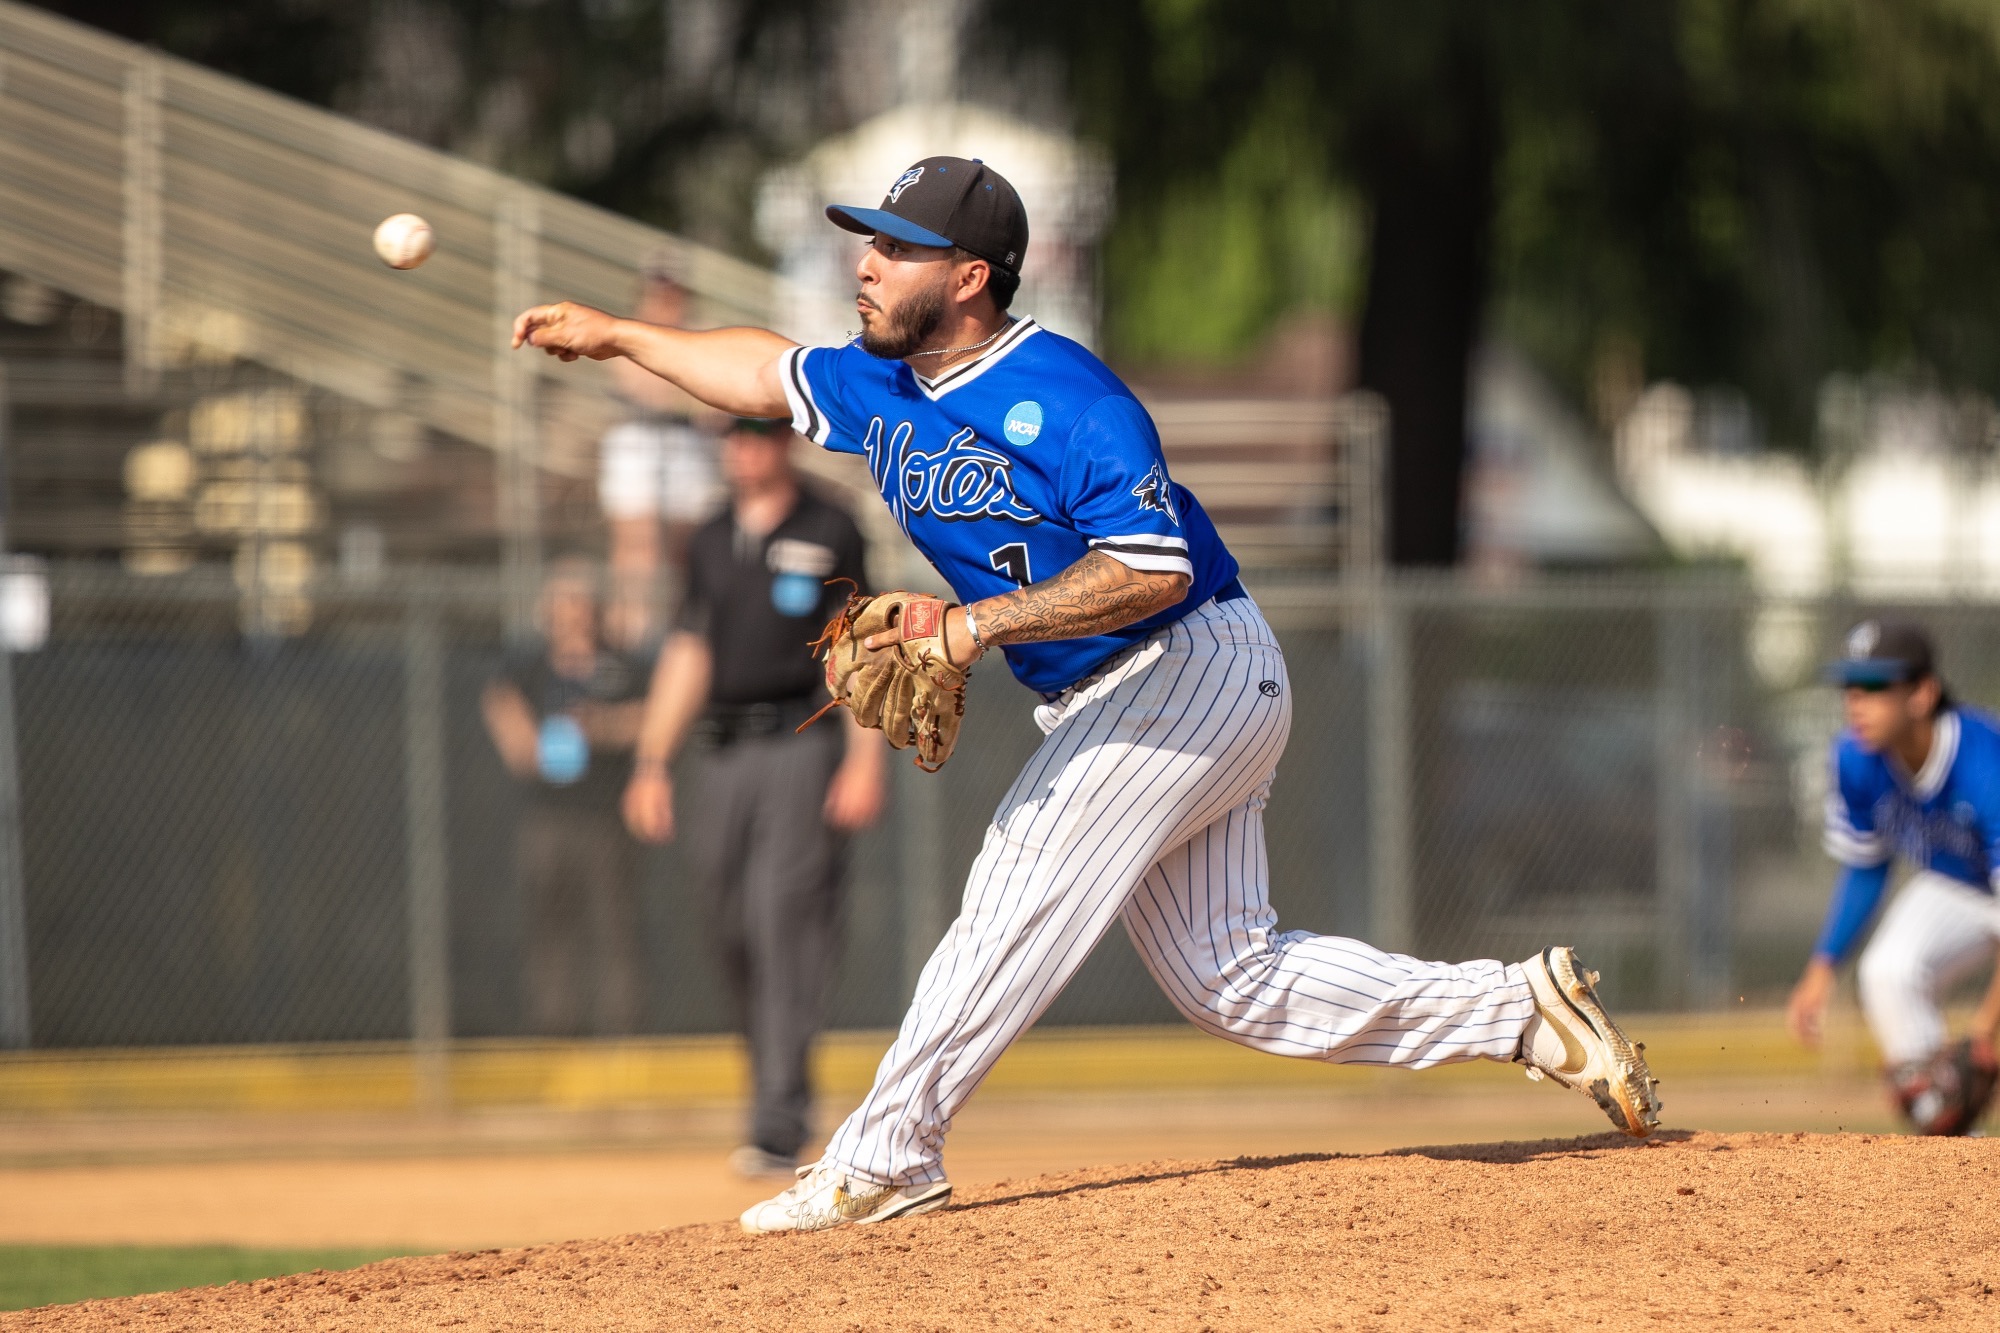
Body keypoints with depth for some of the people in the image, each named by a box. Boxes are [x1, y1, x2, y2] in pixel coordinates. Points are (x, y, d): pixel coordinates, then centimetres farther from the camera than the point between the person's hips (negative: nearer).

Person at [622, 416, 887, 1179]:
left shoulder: (828, 534, 1)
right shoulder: (711, 543, 17)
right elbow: (688, 653, 19)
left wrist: (865, 761, -13)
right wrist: (652, 763, 12)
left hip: (801, 747, -6)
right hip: (722, 753, 6)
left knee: (786, 923, -15)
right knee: (734, 935, 5)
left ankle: (778, 1130, -20)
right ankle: (783, 1097, 19)